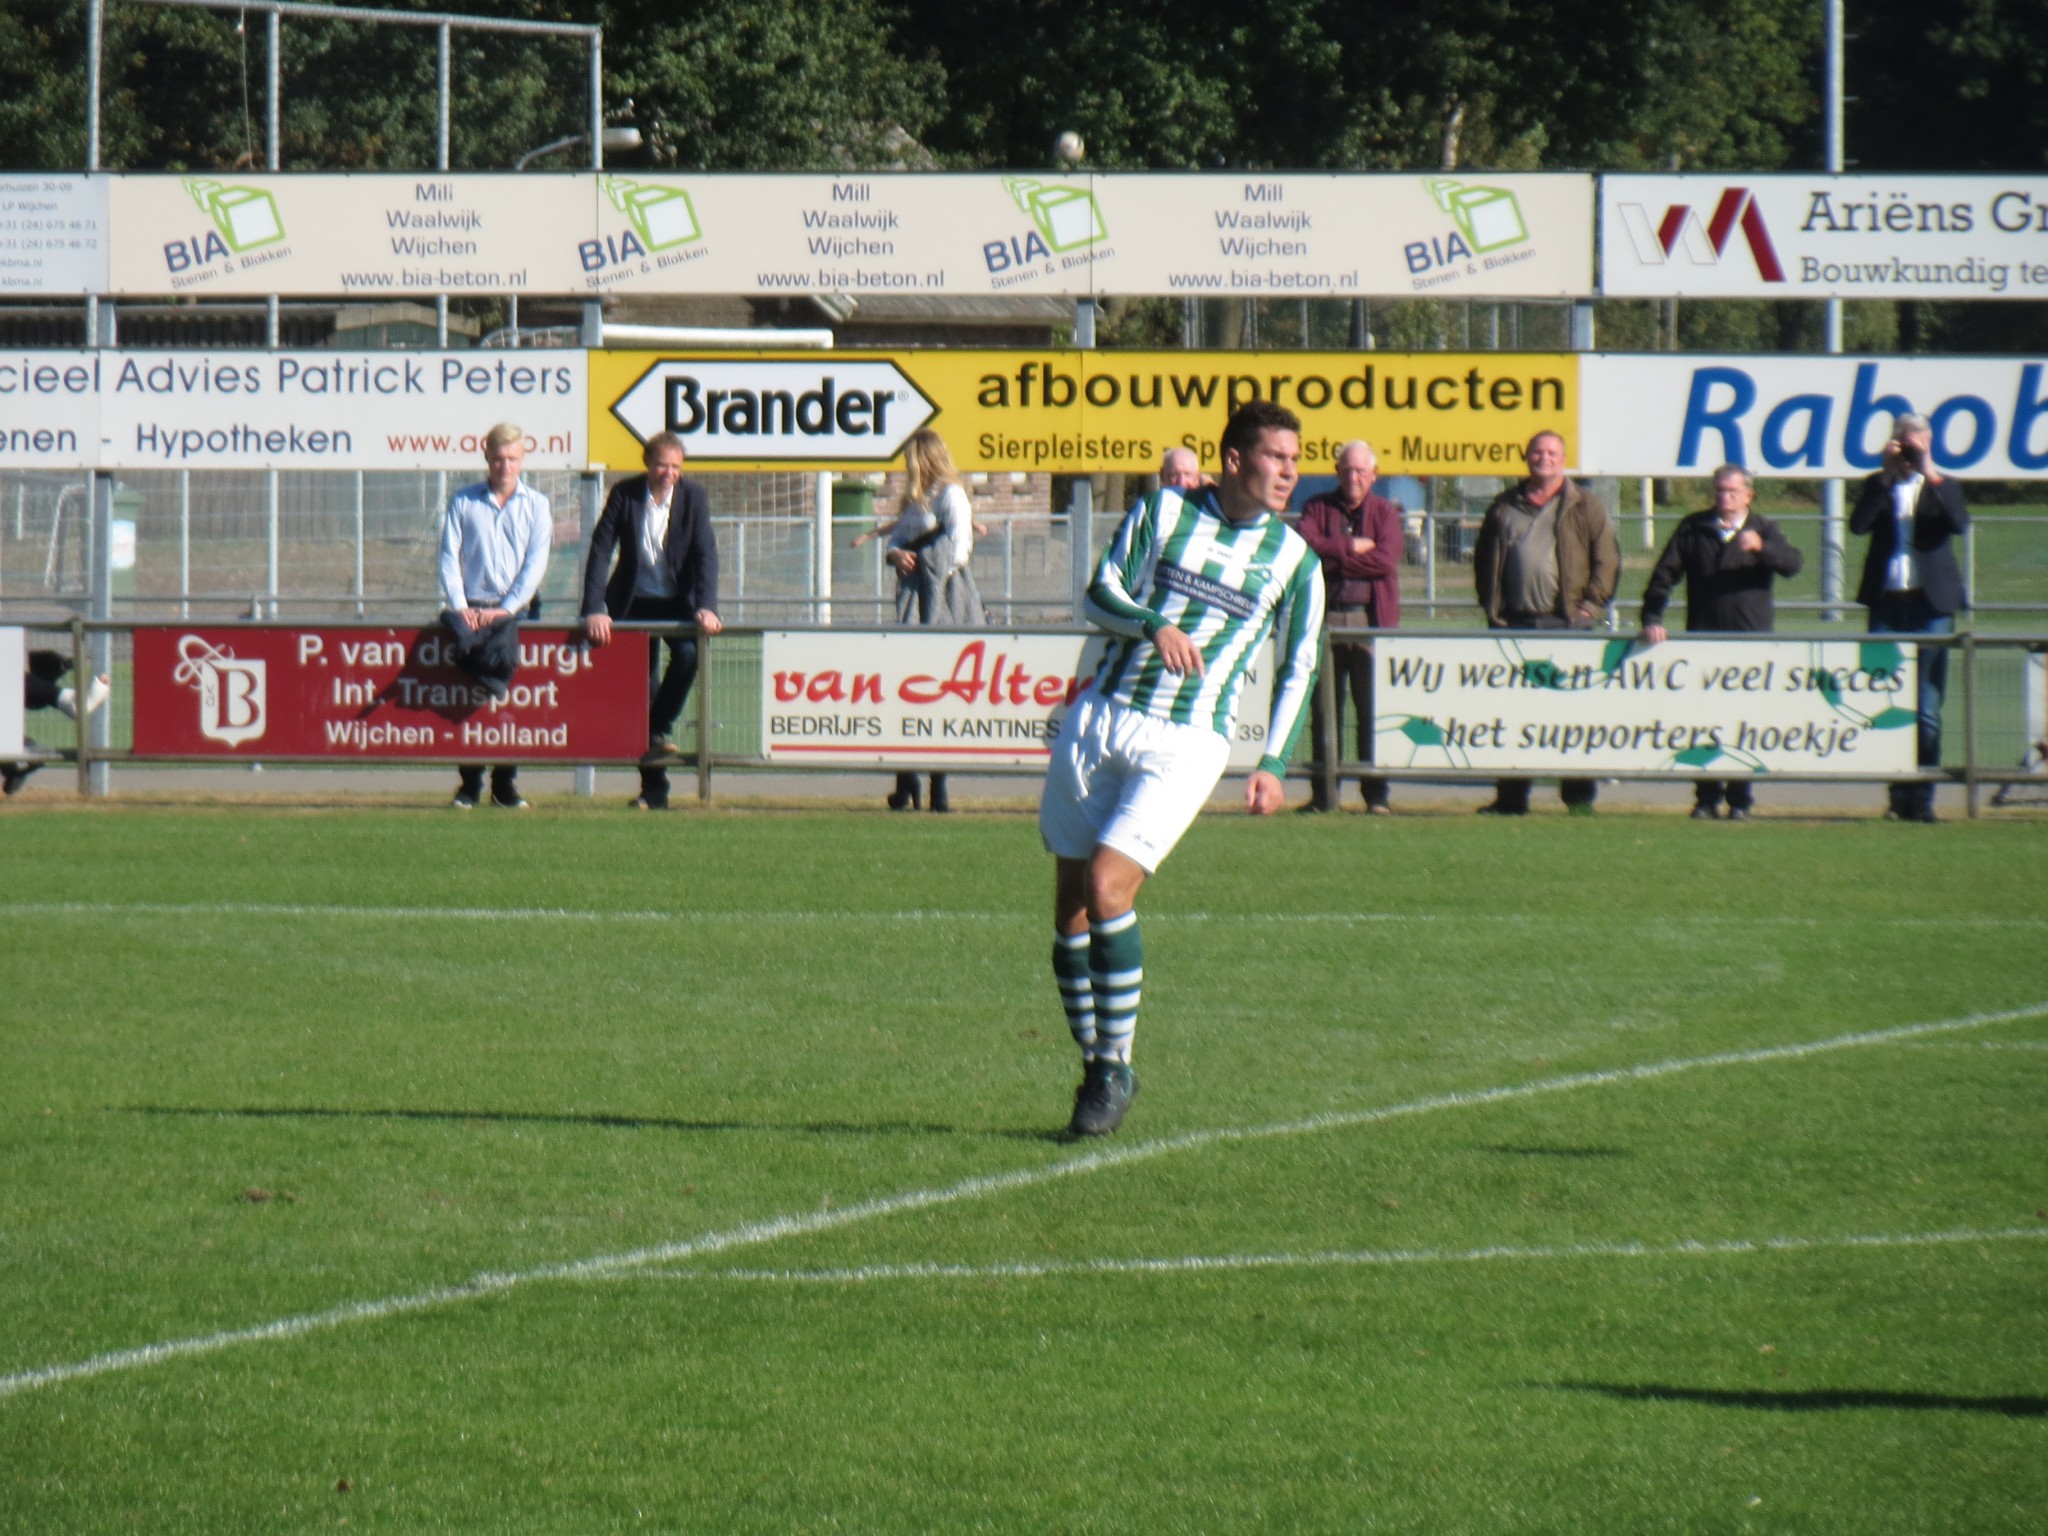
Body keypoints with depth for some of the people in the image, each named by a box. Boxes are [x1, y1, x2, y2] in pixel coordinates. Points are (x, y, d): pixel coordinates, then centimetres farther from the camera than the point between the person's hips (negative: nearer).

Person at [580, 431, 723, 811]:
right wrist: (595, 609, -22)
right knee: (641, 684, 0)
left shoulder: (693, 497, -7)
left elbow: (706, 554, -11)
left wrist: (706, 607, -25)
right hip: (635, 603, 0)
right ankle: (653, 789, 7)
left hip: (677, 601, 0)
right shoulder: (624, 494, -8)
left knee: (688, 652, -30)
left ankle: (660, 729, -8)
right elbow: (600, 551, -11)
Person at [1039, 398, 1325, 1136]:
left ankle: (1115, 1068, -8)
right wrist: (1154, 623, -21)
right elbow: (1101, 593, 0)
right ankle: (1094, 1065, 15)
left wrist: (1274, 764, 1)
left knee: (1107, 887, -19)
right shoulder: (1163, 512, 4)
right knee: (1071, 905, 1)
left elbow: (1298, 669, 11)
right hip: (1101, 718, 2)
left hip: (1185, 744, -2)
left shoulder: (1294, 561, 4)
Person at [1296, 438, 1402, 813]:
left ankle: (1376, 793, -1)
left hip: (1371, 618, -1)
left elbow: (1386, 559, -7)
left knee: (1373, 710, -4)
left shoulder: (1385, 512, 8)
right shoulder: (1318, 508, 12)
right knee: (1323, 708, 2)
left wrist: (1333, 559, -7)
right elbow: (1304, 543, -7)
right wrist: (1351, 547, -10)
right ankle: (1323, 792, 6)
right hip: (1325, 618, 1)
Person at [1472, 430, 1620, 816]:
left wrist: (1590, 606, -5)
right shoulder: (1505, 507, 15)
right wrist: (1491, 607, 8)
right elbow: (1484, 560, 20)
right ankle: (1510, 795, 6)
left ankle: (1578, 796, 2)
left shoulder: (1584, 506, 6)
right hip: (1515, 623, 3)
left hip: (1566, 624, -3)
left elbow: (1607, 560, 4)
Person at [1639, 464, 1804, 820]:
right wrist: (1652, 618, -7)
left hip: (1751, 639, -1)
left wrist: (1761, 547, -27)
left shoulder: (1763, 530, 8)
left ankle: (1740, 799, 4)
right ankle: (1706, 797, 5)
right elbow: (1664, 574, 7)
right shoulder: (1694, 529, 10)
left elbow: (1793, 563, -8)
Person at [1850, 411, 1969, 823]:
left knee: (1927, 708, -2)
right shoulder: (1878, 486, 10)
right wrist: (1886, 474, -13)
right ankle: (1899, 797, 6)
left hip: (1930, 604, -1)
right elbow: (1858, 524, -9)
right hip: (1886, 604, 1)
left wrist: (1931, 474, -18)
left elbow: (1959, 524, -13)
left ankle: (1922, 799, 1)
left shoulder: (1942, 488, 7)